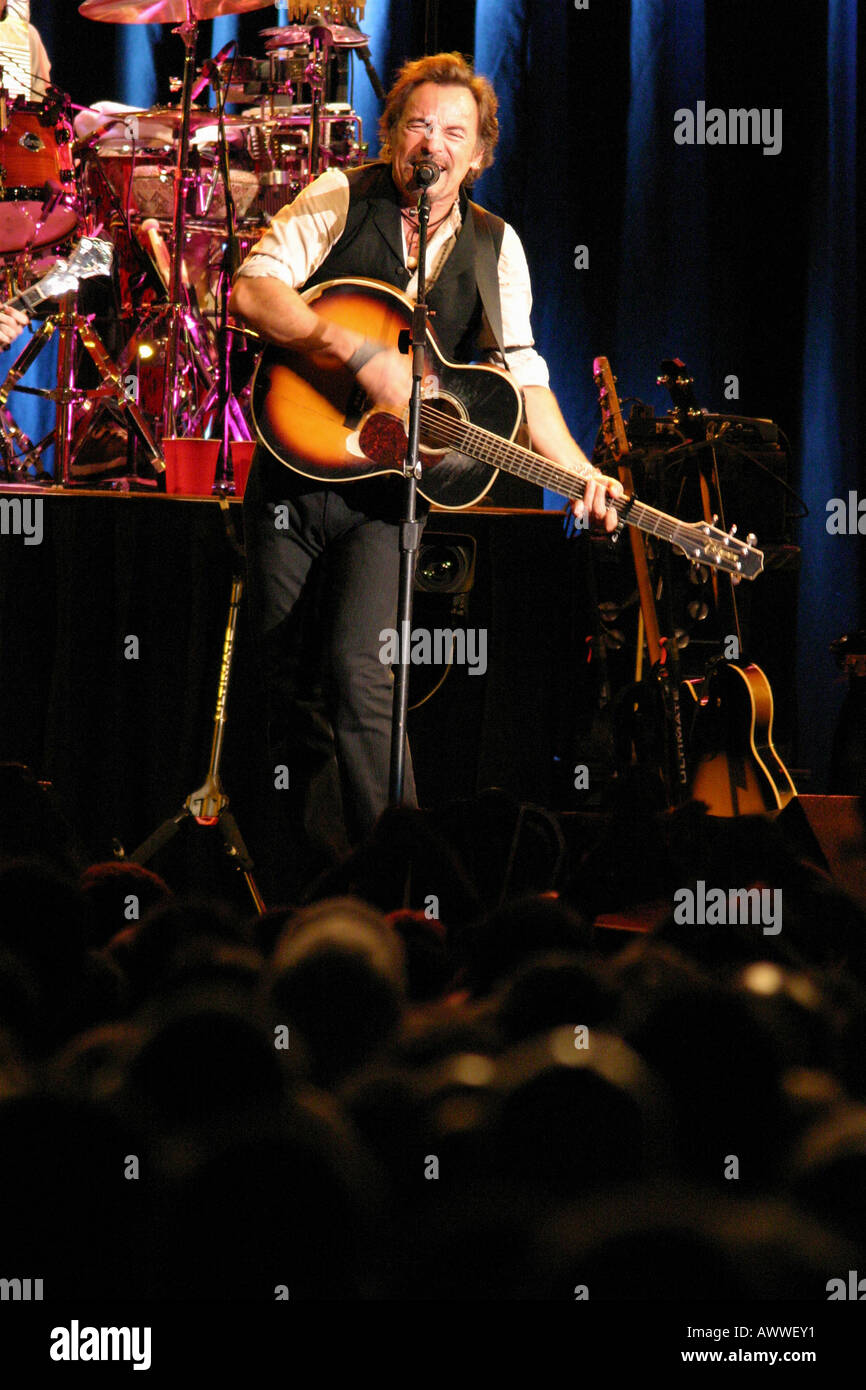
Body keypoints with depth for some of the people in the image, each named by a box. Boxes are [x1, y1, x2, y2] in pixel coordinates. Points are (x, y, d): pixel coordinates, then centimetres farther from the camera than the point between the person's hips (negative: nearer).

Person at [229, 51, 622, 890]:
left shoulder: (495, 247, 4)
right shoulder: (342, 198, -3)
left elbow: (521, 375, 0)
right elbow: (252, 290, -15)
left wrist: (580, 475, -15)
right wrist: (363, 356, -24)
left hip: (388, 488, -1)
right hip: (294, 467, 1)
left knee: (359, 674, -19)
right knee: (287, 678, 6)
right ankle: (317, 867, 19)